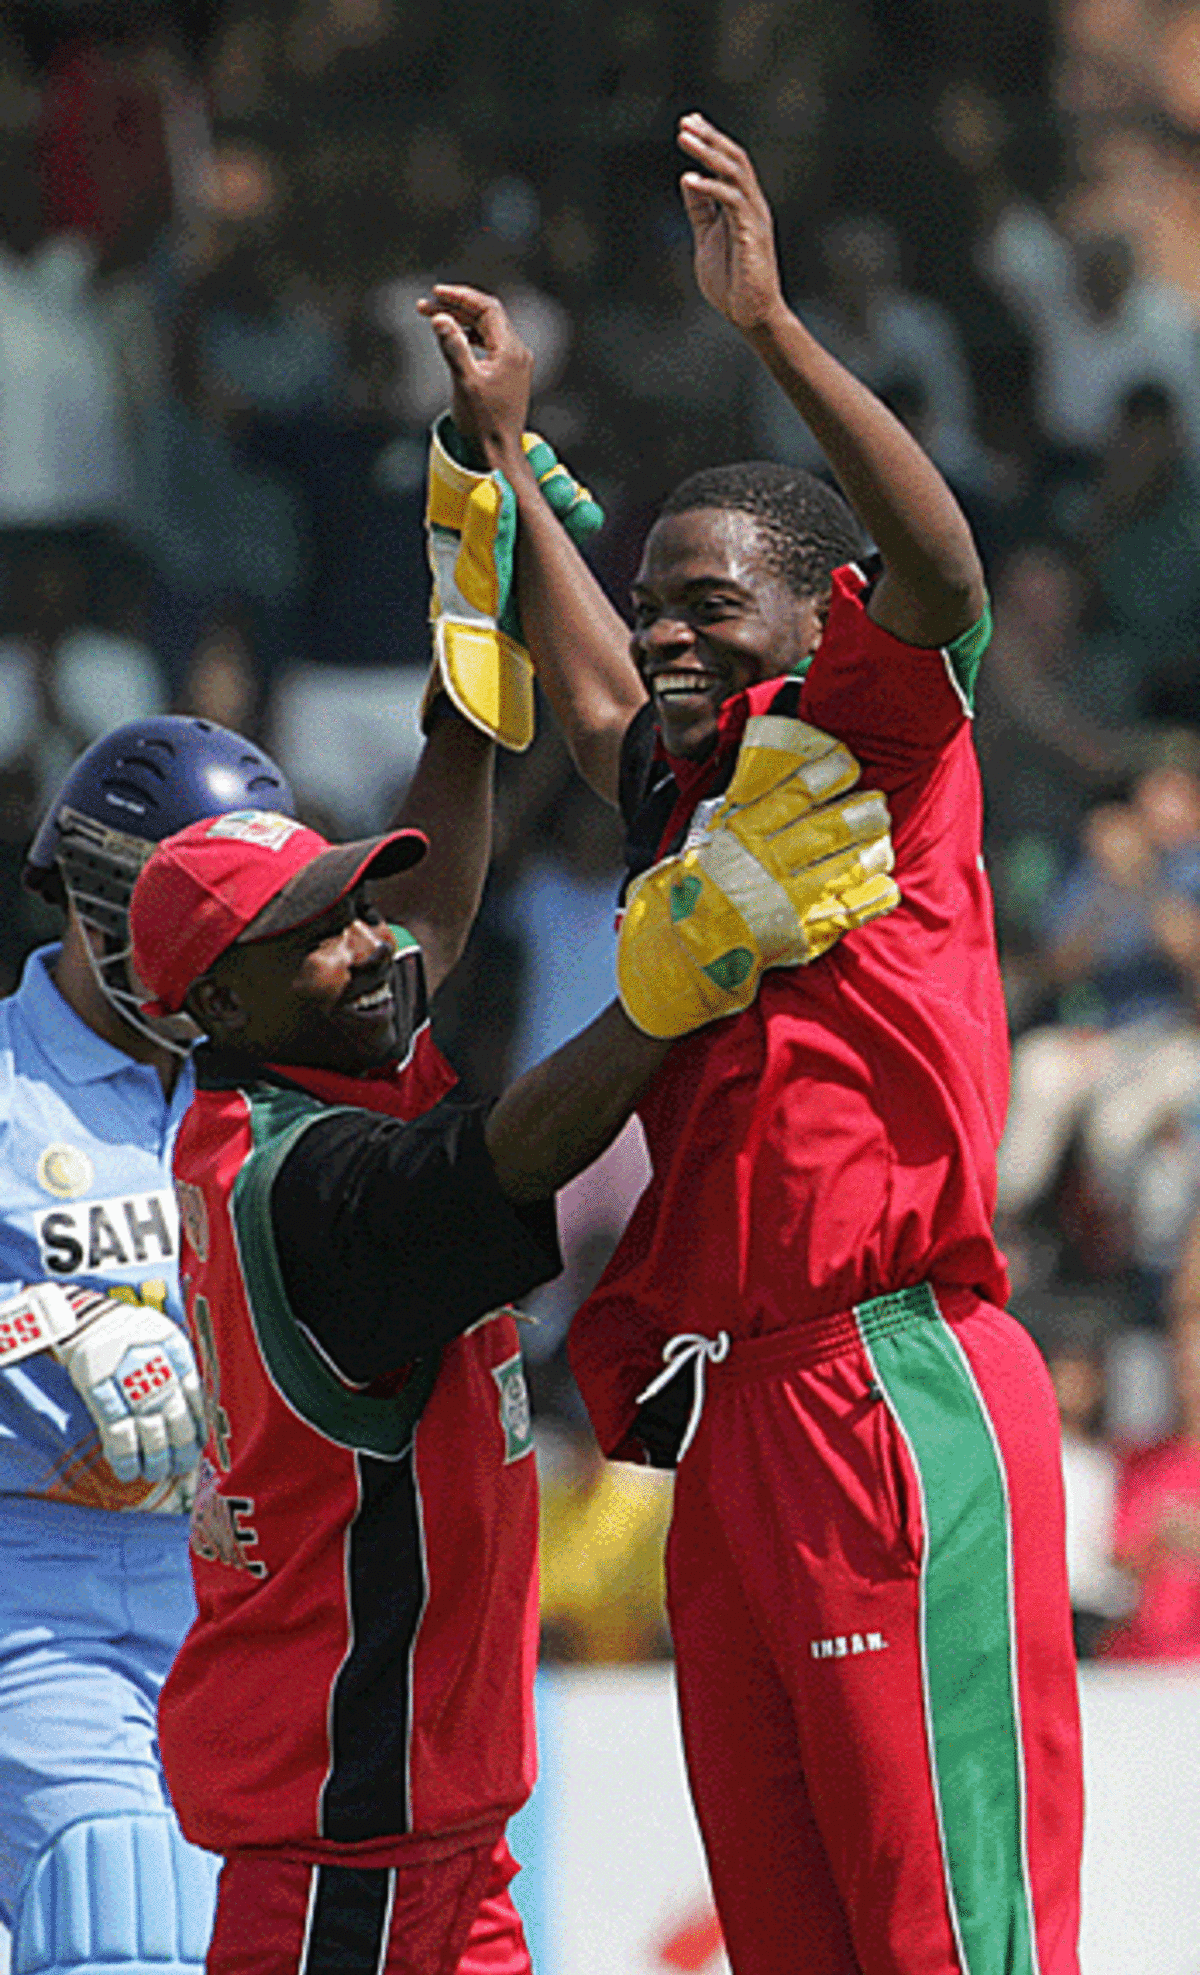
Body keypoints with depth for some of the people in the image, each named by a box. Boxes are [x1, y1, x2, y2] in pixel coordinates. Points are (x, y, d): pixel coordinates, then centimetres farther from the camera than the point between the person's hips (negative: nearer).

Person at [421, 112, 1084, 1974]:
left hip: (893, 1389, -9)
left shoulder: (872, 752, -1)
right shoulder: (681, 796, 20)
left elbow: (940, 575, -21)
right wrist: (504, 450, 47)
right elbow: (592, 687, 42)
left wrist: (772, 324, -28)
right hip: (730, 1428, 9)